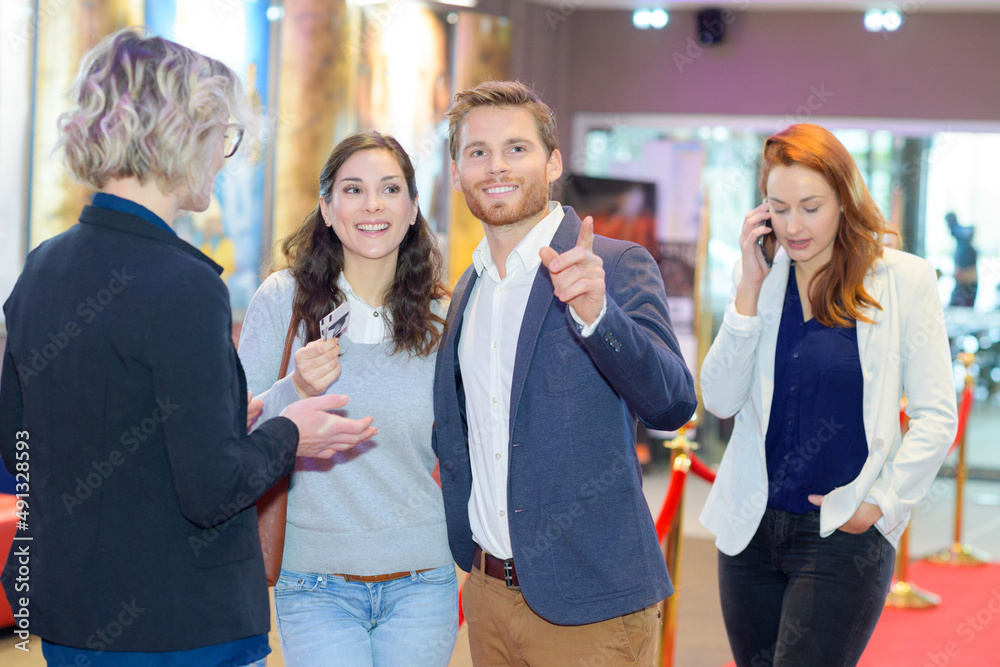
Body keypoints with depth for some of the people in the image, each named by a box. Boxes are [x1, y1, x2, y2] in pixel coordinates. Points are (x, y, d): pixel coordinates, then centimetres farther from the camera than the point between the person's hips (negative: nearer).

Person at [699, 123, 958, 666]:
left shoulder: (903, 280, -4)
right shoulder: (760, 280, 6)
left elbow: (935, 416, -2)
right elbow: (719, 401, -4)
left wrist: (882, 504, -8)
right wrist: (750, 289, -9)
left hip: (845, 536, -4)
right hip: (751, 528, 4)